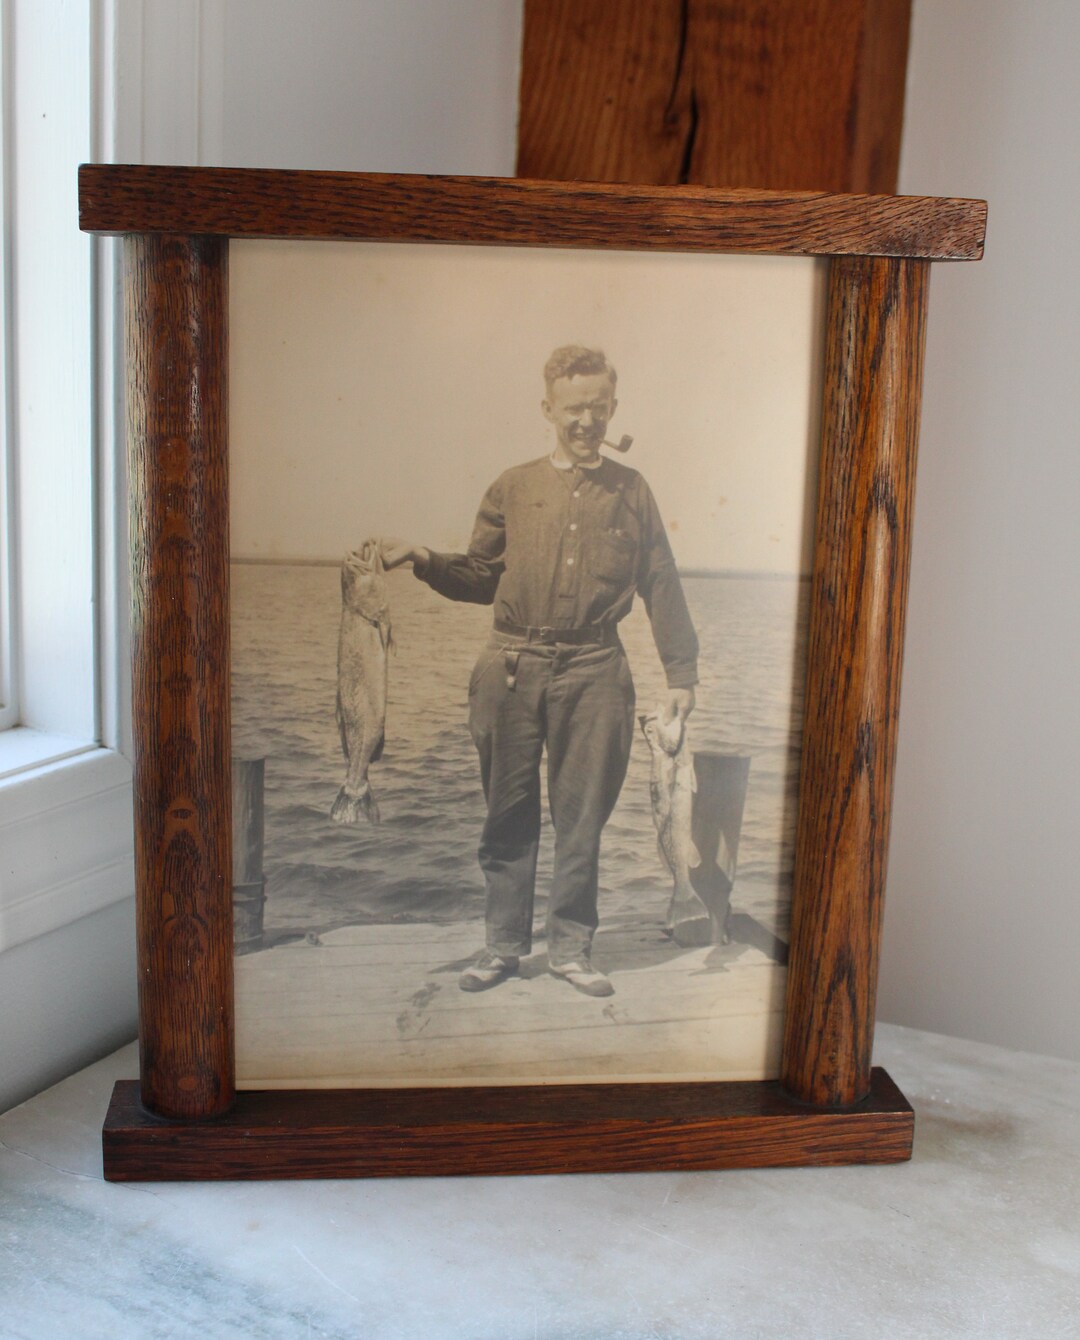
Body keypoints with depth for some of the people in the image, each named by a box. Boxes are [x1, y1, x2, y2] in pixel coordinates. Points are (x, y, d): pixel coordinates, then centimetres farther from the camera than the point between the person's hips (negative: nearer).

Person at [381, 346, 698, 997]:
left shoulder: (631, 491, 8)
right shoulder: (513, 488, 9)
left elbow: (662, 588, 8)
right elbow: (481, 577, 13)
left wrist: (681, 673, 4)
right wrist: (425, 560, -5)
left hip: (593, 673, 0)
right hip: (513, 668, 1)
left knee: (583, 815, 5)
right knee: (510, 812, 7)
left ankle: (572, 946, 18)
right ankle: (504, 943, 20)